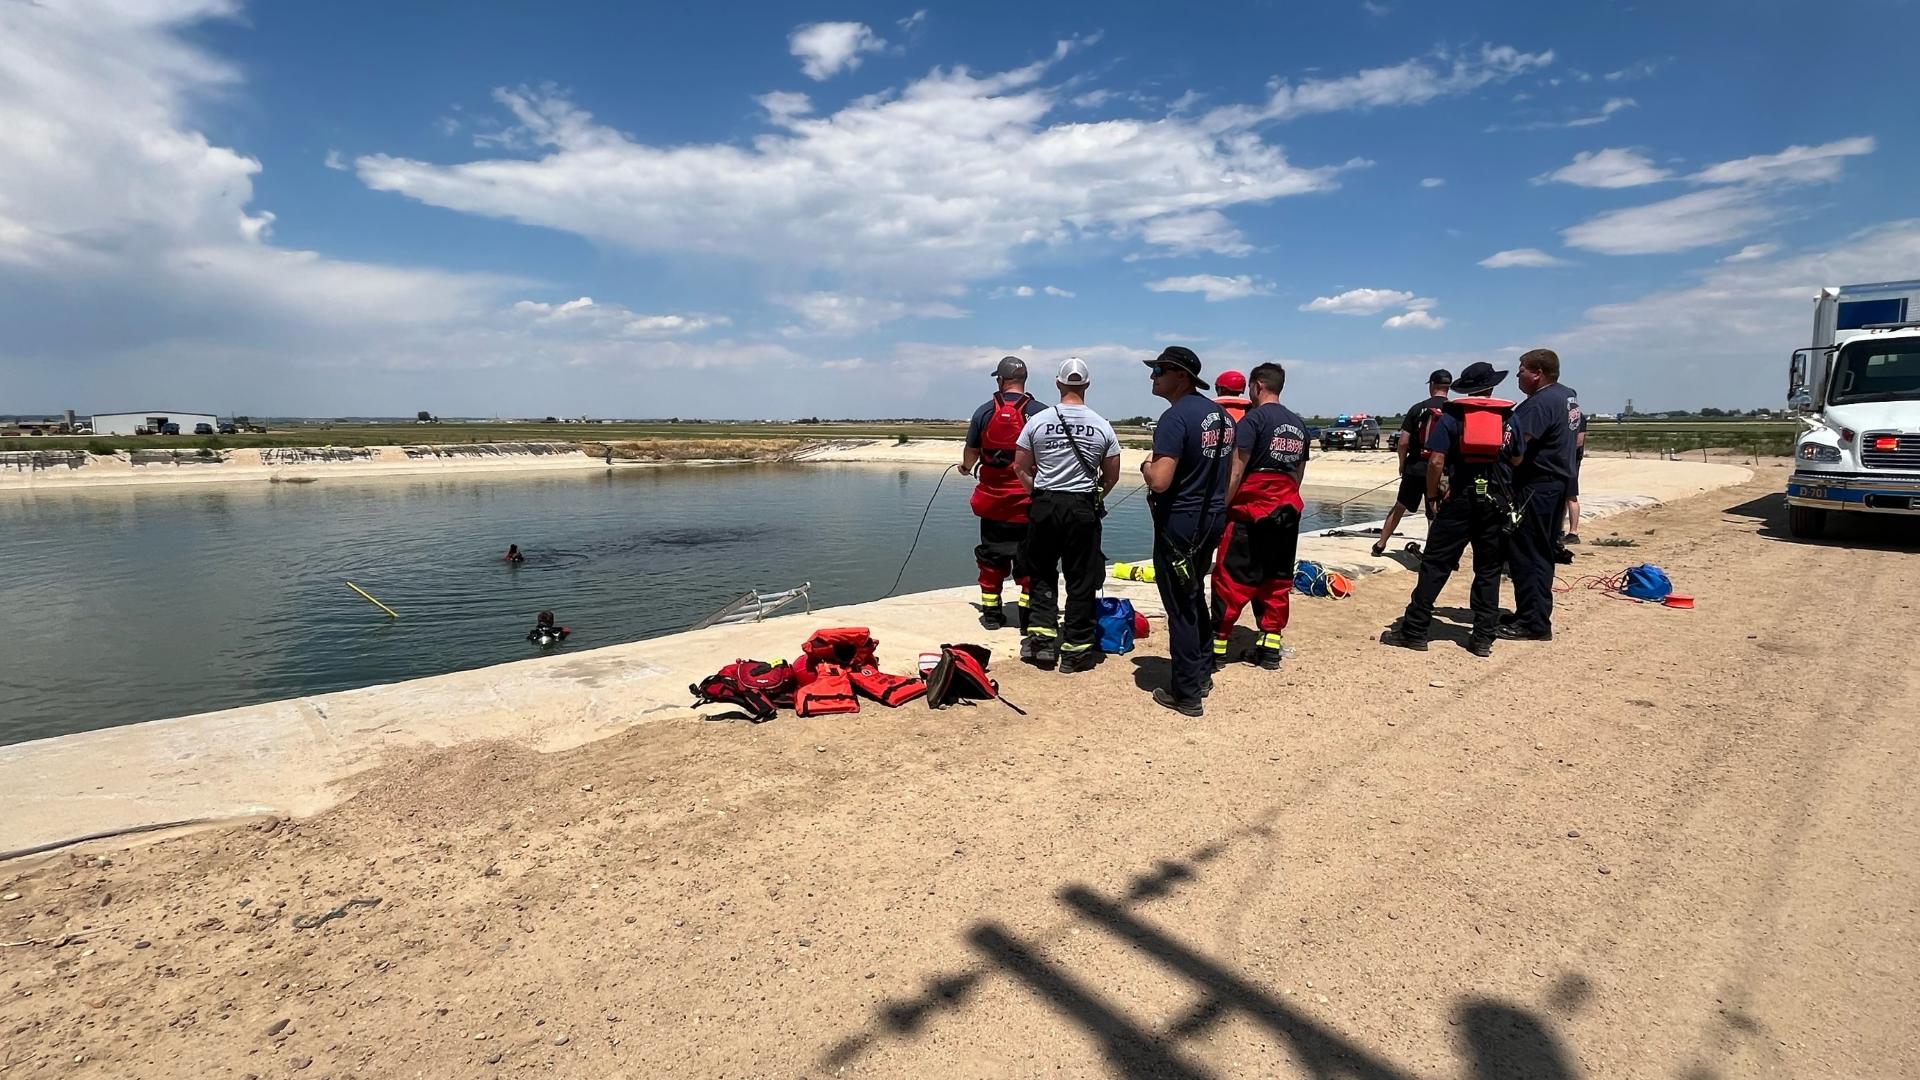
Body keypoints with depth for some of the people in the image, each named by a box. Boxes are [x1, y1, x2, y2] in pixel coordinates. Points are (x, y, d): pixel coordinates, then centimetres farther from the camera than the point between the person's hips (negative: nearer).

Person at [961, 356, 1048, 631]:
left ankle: (991, 612, 18)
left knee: (992, 556, 12)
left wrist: (966, 467, 30)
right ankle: (1028, 615, 7)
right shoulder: (1040, 412, -5)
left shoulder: (985, 412, 0)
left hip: (993, 499, 2)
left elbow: (971, 451, 8)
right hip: (1029, 502, -1)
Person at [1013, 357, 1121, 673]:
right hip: (1084, 510, 0)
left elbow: (1020, 468, 2)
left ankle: (1041, 634, 7)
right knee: (1081, 579, 7)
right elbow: (1112, 476, 5)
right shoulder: (1102, 426, -2)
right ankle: (1076, 649, 11)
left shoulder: (1038, 421, -3)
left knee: (1041, 574, 15)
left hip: (1045, 505, 0)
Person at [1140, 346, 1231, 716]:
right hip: (1212, 518, 9)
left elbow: (1160, 481, -26)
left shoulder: (1175, 417, -19)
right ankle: (1202, 673, 32)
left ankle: (1186, 693, 7)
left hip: (1180, 521, -9)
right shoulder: (1219, 413, 9)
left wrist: (1146, 467, -7)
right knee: (1195, 595, 22)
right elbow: (1225, 470, 15)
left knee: (1180, 605, 0)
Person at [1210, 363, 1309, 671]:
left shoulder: (1253, 419, -8)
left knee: (1231, 578, -3)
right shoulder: (1299, 424, 14)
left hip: (1252, 510, -7)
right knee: (1277, 580, 11)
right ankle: (1270, 648, 14)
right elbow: (1300, 472, 16)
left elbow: (1236, 471, -14)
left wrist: (1222, 508, -10)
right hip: (1288, 510, 7)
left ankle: (1217, 647, -1)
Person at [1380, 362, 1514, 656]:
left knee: (1435, 565, 0)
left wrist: (1432, 496, -1)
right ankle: (1483, 638, 10)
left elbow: (1436, 461, -10)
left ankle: (1414, 630, 1)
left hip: (1458, 500, -2)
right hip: (1496, 502, 3)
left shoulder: (1451, 416, -1)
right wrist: (1509, 498, 17)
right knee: (1488, 571, 9)